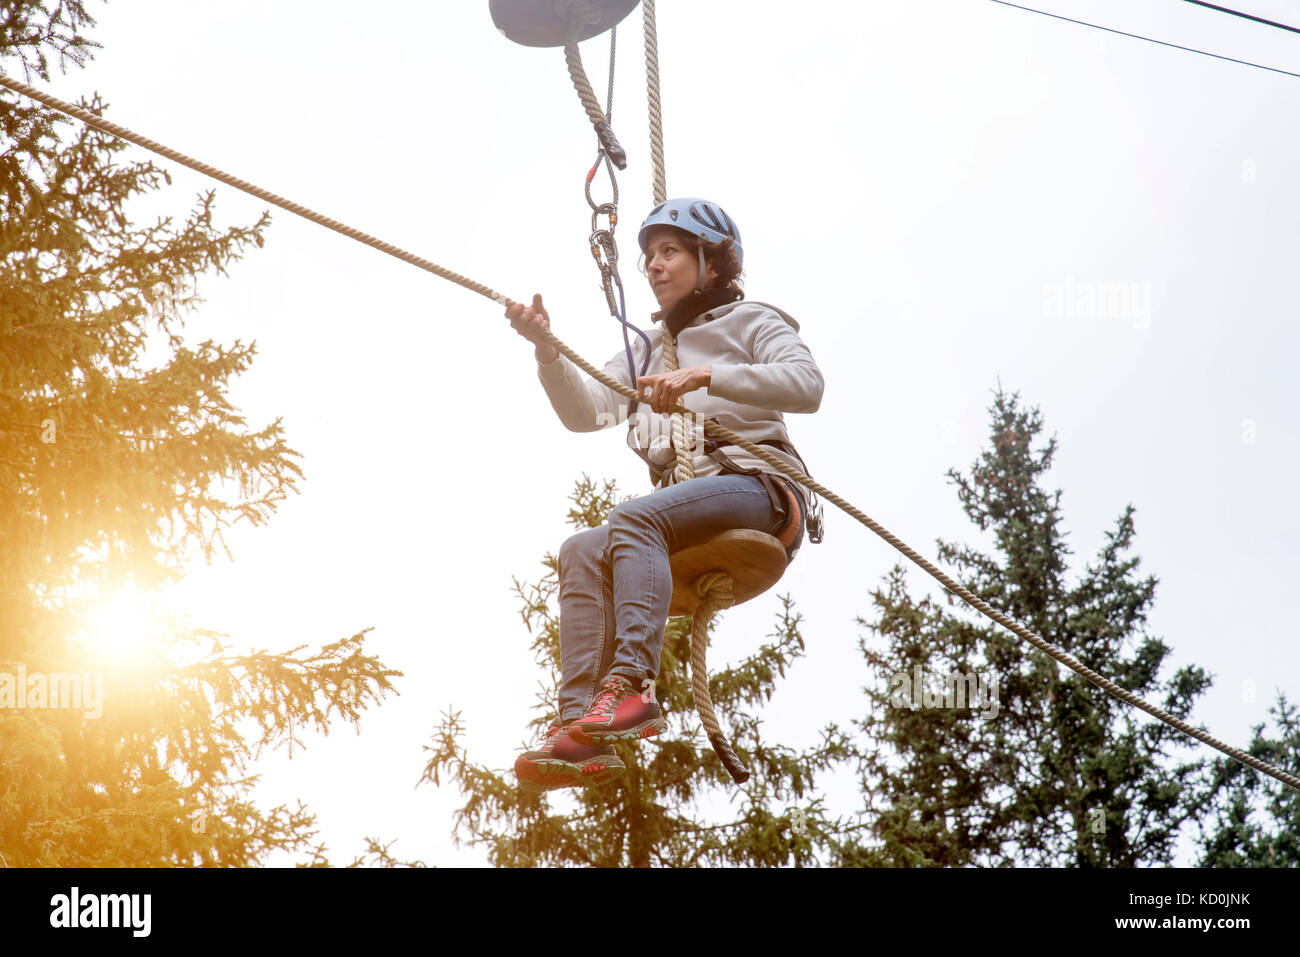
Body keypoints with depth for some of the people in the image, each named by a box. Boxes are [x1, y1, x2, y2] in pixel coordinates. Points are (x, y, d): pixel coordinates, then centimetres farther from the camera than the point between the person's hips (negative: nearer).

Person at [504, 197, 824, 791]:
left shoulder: (750, 322, 11)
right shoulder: (646, 350, 28)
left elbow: (807, 384, -10)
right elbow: (586, 412, 13)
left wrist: (705, 375, -21)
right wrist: (547, 349, -4)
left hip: (757, 487, -6)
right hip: (685, 505, 6)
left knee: (633, 518, -32)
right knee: (581, 552, -21)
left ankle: (633, 682, -46)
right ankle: (582, 729, -35)